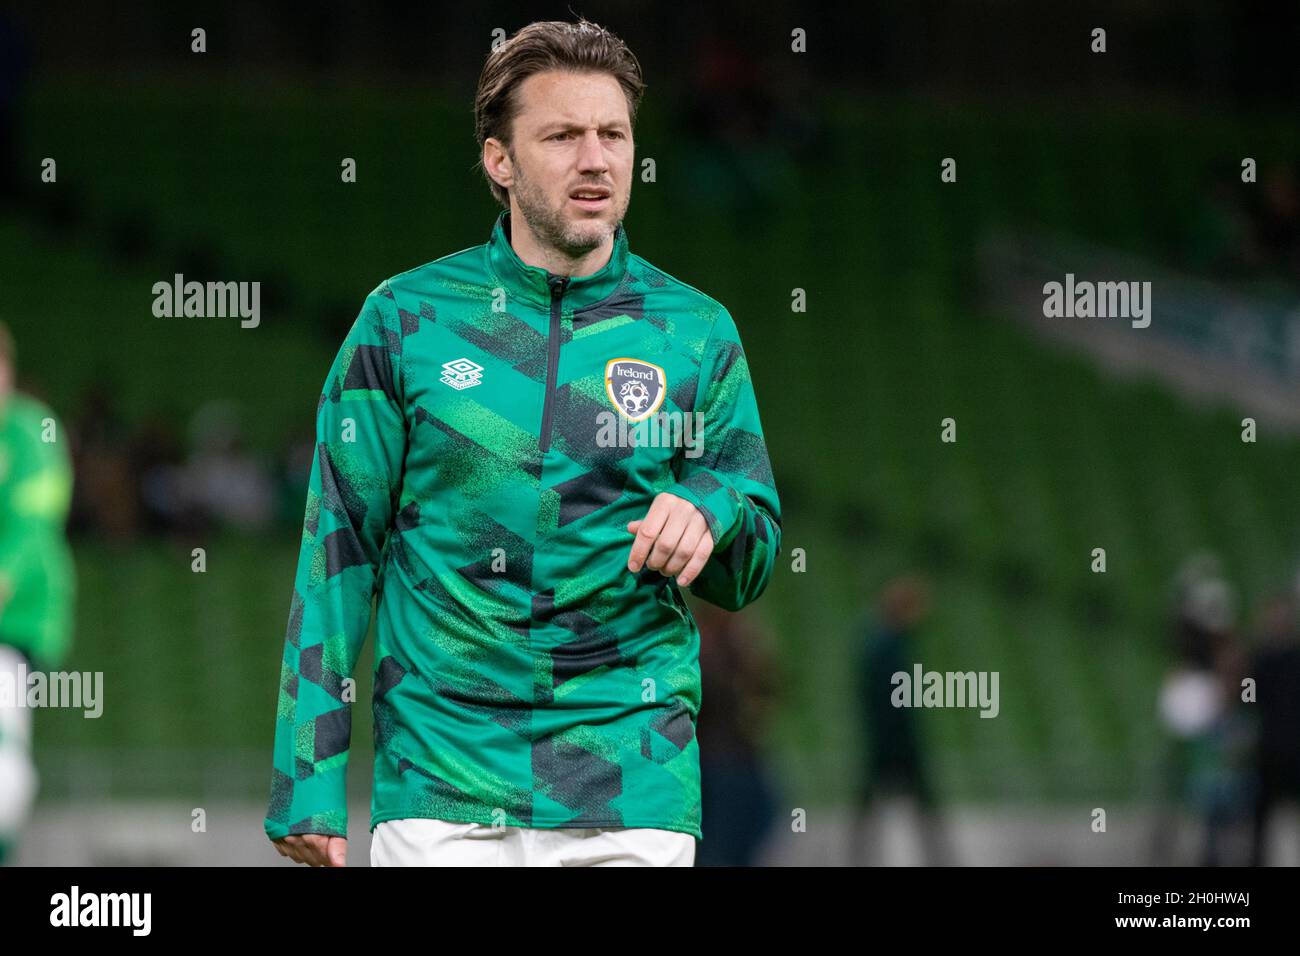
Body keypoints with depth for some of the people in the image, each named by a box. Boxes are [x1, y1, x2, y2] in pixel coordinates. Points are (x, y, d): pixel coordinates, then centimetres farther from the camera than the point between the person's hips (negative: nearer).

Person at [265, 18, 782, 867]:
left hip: (632, 790, 1)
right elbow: (339, 548, 3)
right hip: (439, 780, -1)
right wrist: (308, 782, -3)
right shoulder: (407, 319, 4)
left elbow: (747, 573, 12)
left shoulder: (695, 332, 7)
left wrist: (709, 516, -13)